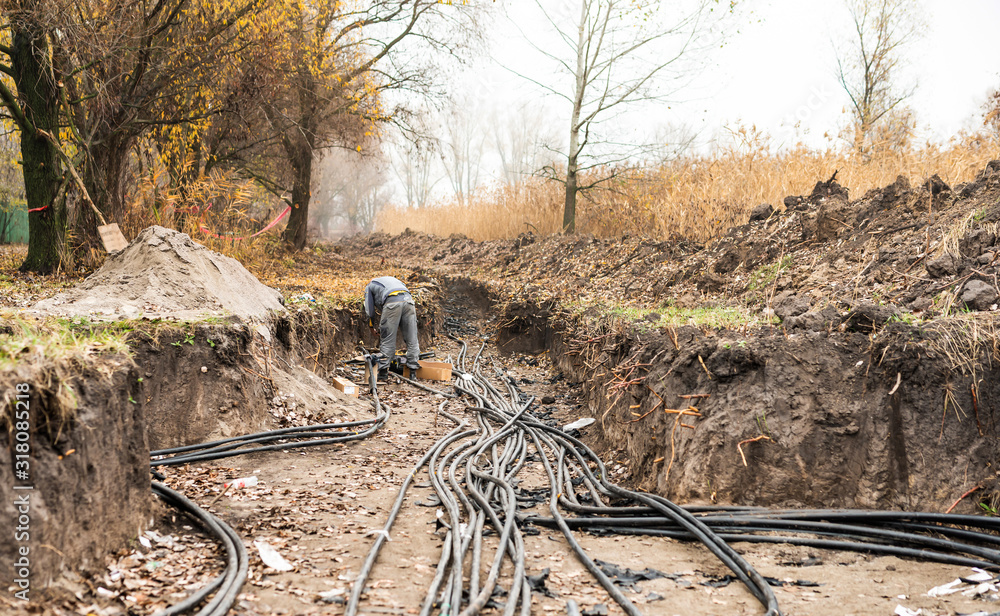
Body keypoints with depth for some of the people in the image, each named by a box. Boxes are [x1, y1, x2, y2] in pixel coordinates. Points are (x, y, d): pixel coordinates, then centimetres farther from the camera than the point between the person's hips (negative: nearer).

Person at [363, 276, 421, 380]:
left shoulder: (369, 287, 29)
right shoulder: (391, 279, 43)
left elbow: (369, 311, 23)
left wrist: (372, 328, 39)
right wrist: (399, 327, 40)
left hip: (392, 302, -4)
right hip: (408, 300, 4)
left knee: (387, 340, 4)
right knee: (412, 339, 9)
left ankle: (383, 371, 7)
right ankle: (413, 370, 11)